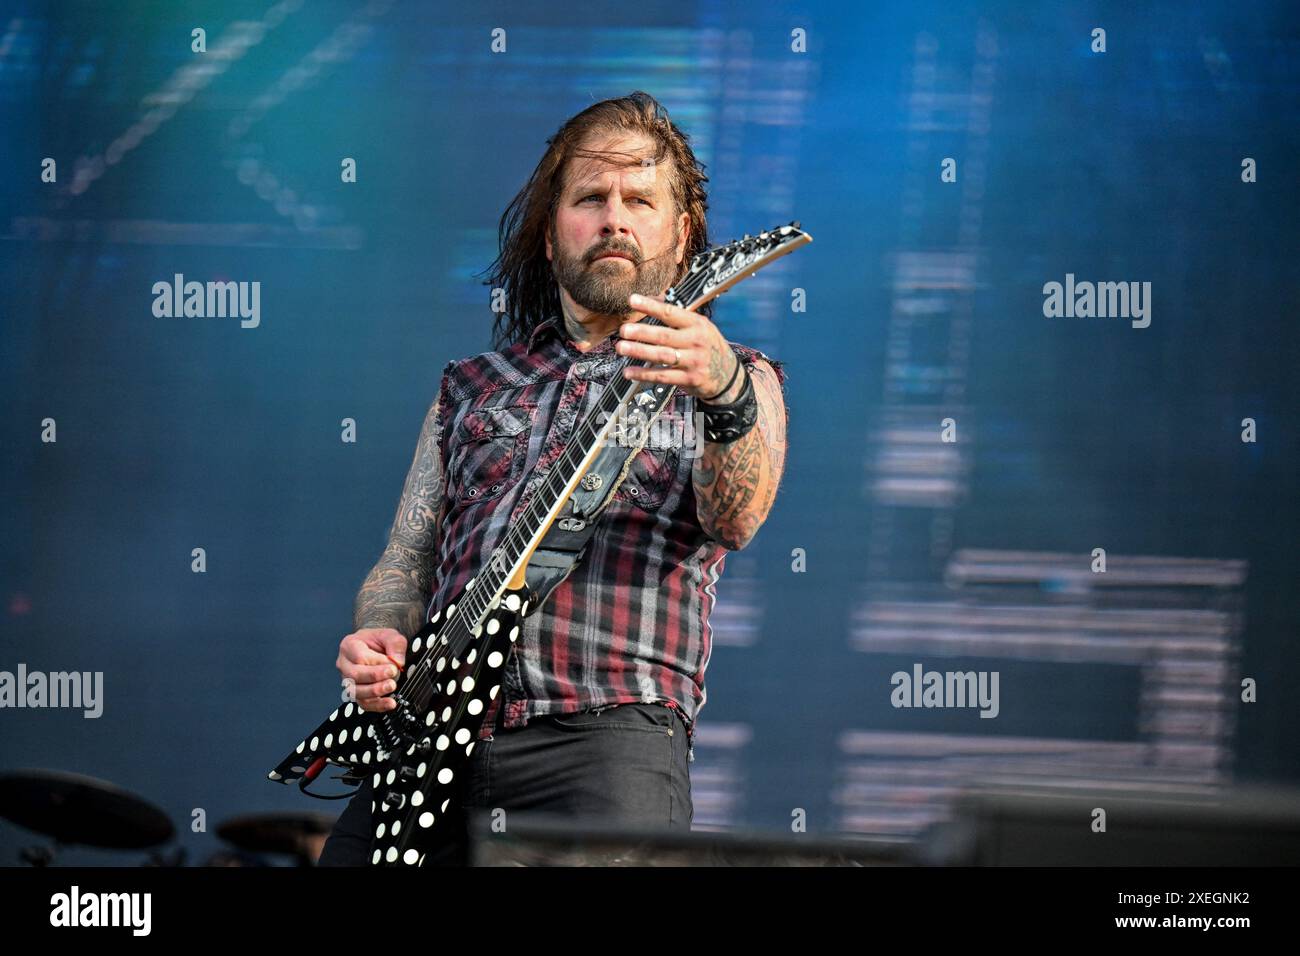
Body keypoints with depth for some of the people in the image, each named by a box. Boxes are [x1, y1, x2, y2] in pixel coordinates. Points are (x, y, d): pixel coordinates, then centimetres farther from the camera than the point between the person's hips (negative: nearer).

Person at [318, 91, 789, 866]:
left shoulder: (737, 381, 13)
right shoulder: (472, 388, 25)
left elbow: (736, 519, -8)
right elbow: (406, 562, 23)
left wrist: (727, 397, -29)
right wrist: (380, 643, -1)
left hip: (607, 734, -4)